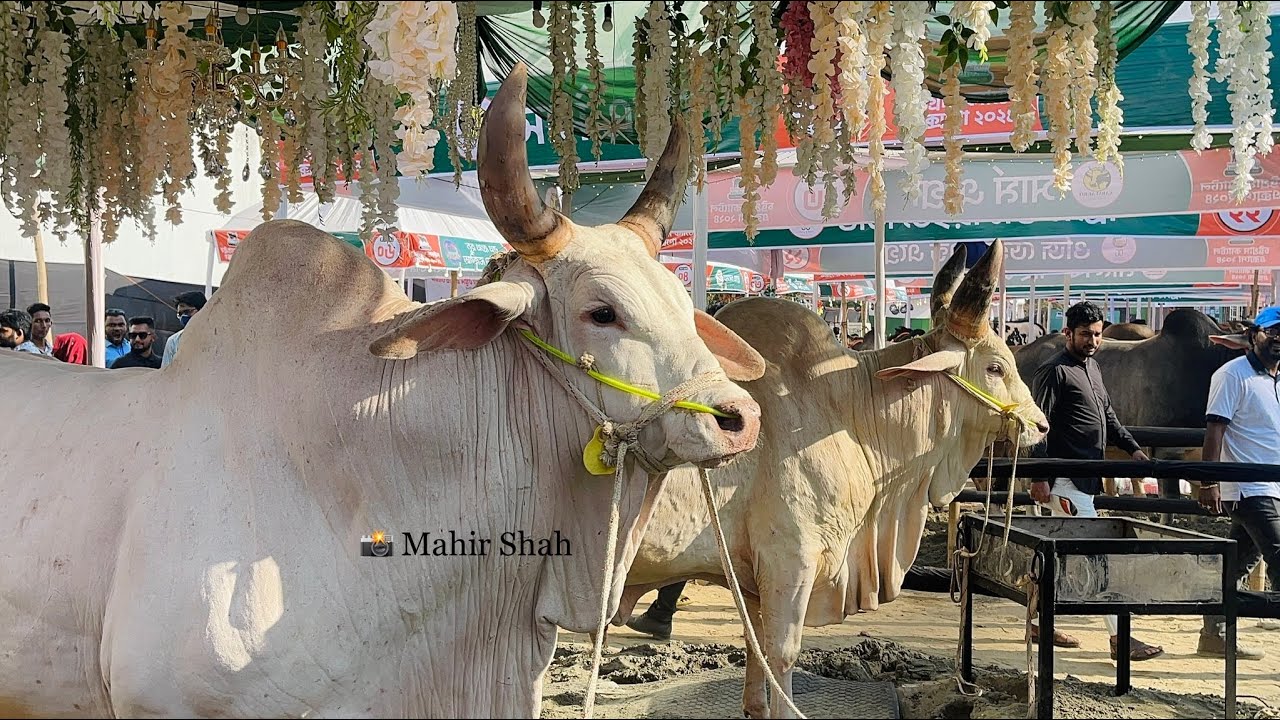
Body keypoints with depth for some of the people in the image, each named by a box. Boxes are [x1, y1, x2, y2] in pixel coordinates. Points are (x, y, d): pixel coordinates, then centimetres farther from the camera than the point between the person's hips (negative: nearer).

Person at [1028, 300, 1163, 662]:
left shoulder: (1091, 367, 18)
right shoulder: (1054, 371, -10)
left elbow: (1108, 416, 26)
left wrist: (1132, 447, 12)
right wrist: (1039, 477, -21)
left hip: (1086, 477, 9)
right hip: (1066, 479, -9)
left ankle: (1040, 621, 23)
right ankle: (1120, 636, -10)